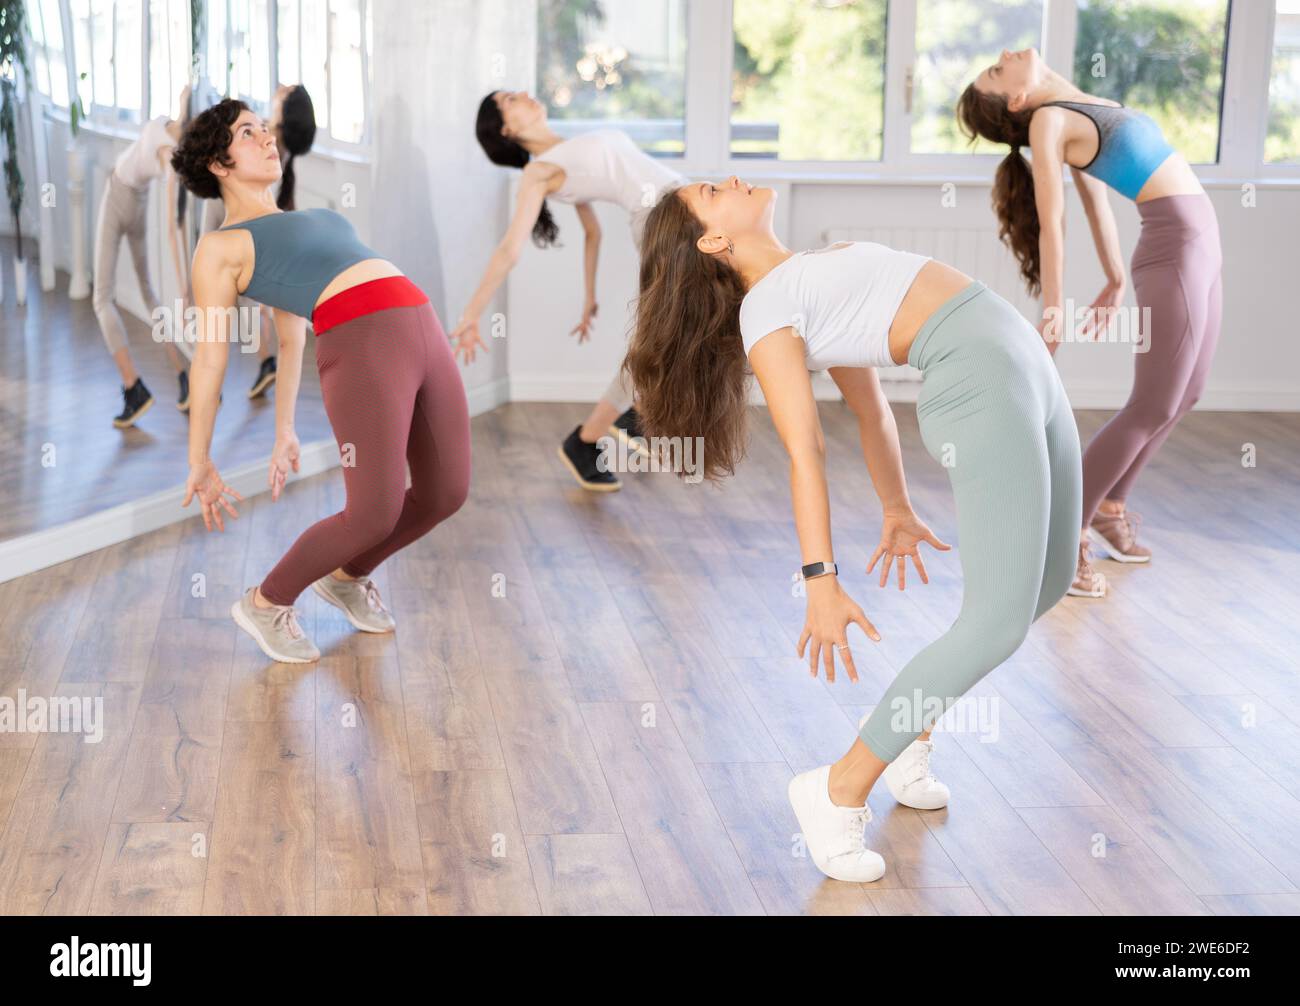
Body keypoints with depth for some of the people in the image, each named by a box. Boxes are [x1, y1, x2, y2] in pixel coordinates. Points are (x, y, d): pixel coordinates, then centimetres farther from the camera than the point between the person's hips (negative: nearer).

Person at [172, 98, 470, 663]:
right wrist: (200, 462, 3)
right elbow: (209, 358, 3)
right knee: (374, 515, -12)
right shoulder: (222, 246, 4)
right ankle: (267, 603, 11)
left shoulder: (297, 222, 27)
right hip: (361, 348, -8)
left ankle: (347, 577, 32)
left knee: (443, 495, 9)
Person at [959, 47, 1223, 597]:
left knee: (1184, 395, 15)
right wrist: (1052, 310, -9)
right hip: (1174, 251, -8)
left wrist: (1115, 282, 24)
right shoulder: (1049, 120, -10)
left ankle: (1108, 506, 28)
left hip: (1197, 245, 8)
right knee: (1152, 406, -7)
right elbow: (1051, 222, -11)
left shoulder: (1082, 108, 13)